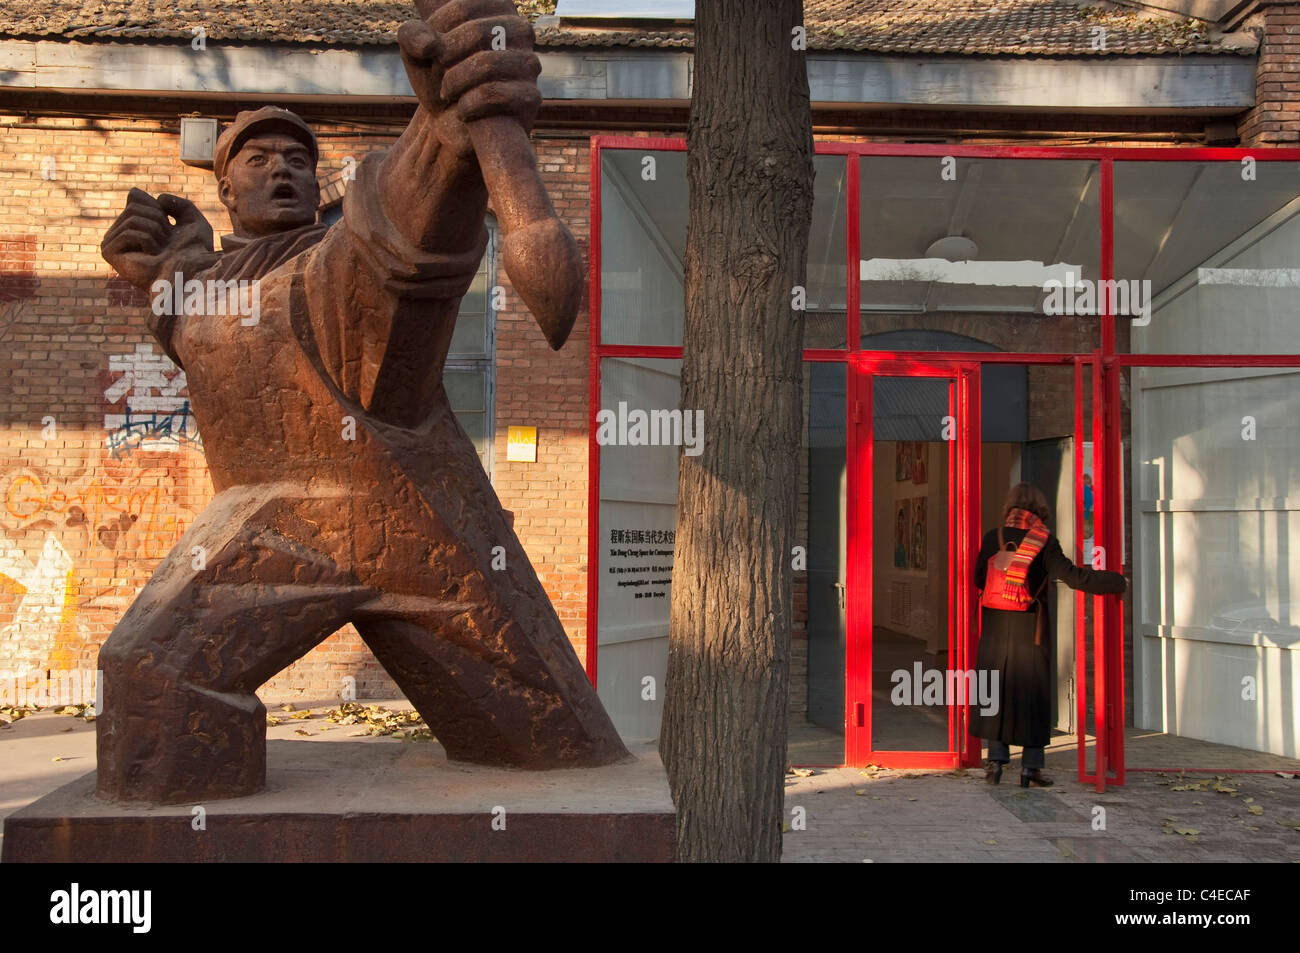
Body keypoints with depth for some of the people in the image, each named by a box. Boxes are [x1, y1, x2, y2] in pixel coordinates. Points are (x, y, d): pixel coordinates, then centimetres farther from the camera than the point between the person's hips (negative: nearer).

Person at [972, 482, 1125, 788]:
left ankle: (996, 759, 12)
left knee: (996, 687, 11)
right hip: (1030, 630, -2)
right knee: (1032, 691, 7)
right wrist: (1117, 581, -6)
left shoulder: (993, 538, 0)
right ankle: (1030, 765, 10)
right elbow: (1073, 576, -17)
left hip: (996, 629, 3)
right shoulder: (1045, 543, -10)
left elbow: (979, 579, 9)